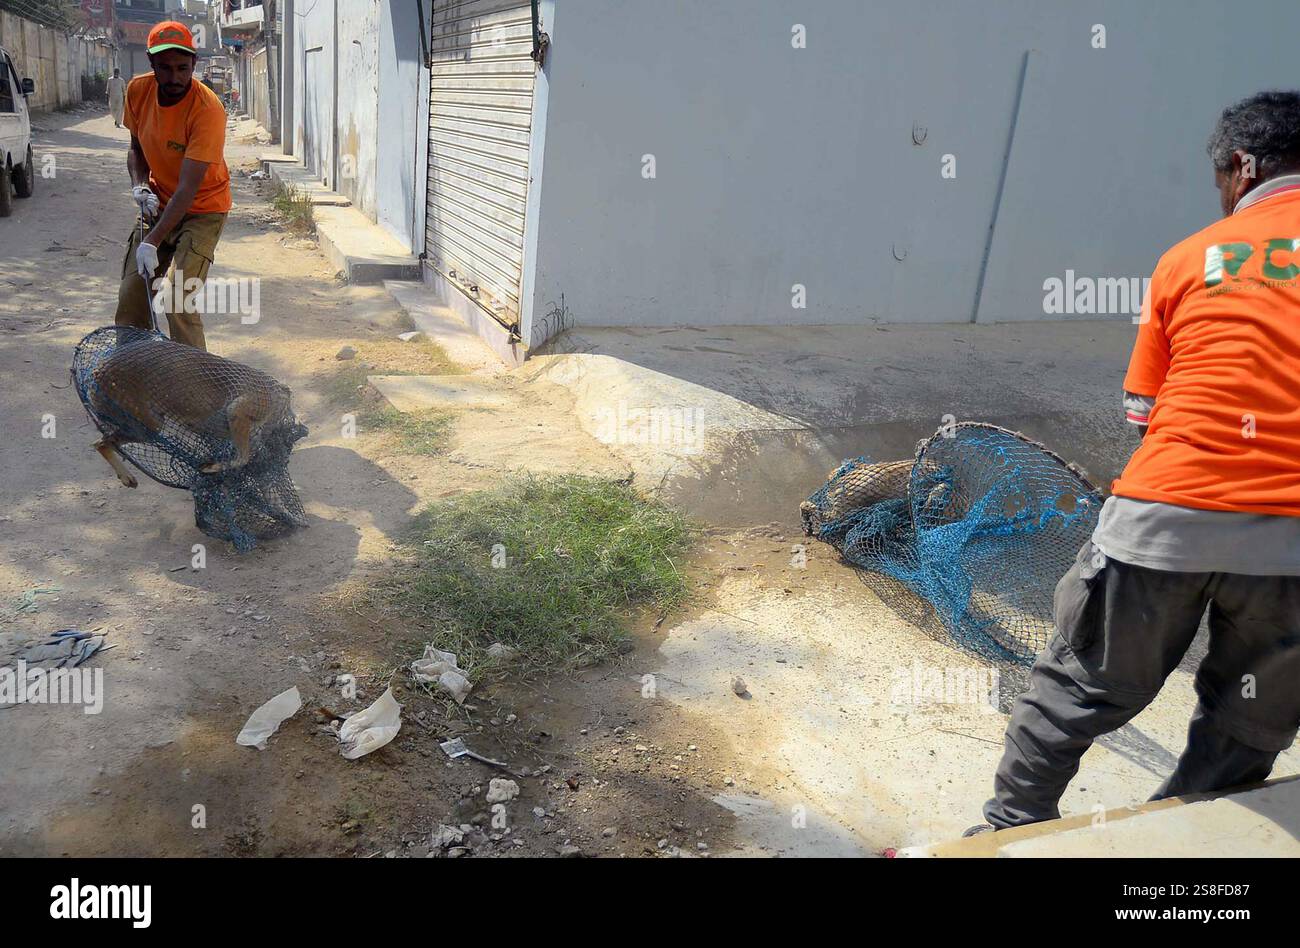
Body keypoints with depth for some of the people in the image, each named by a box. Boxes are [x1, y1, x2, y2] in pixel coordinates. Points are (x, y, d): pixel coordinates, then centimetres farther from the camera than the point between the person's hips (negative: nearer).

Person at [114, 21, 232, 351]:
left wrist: (152, 243, -32)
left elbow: (187, 189, -28)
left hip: (202, 209, -6)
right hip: (159, 203, 6)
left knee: (180, 299, -18)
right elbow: (136, 148, 11)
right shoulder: (138, 90, -7)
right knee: (131, 292, 3)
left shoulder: (208, 109, -25)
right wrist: (140, 187, -10)